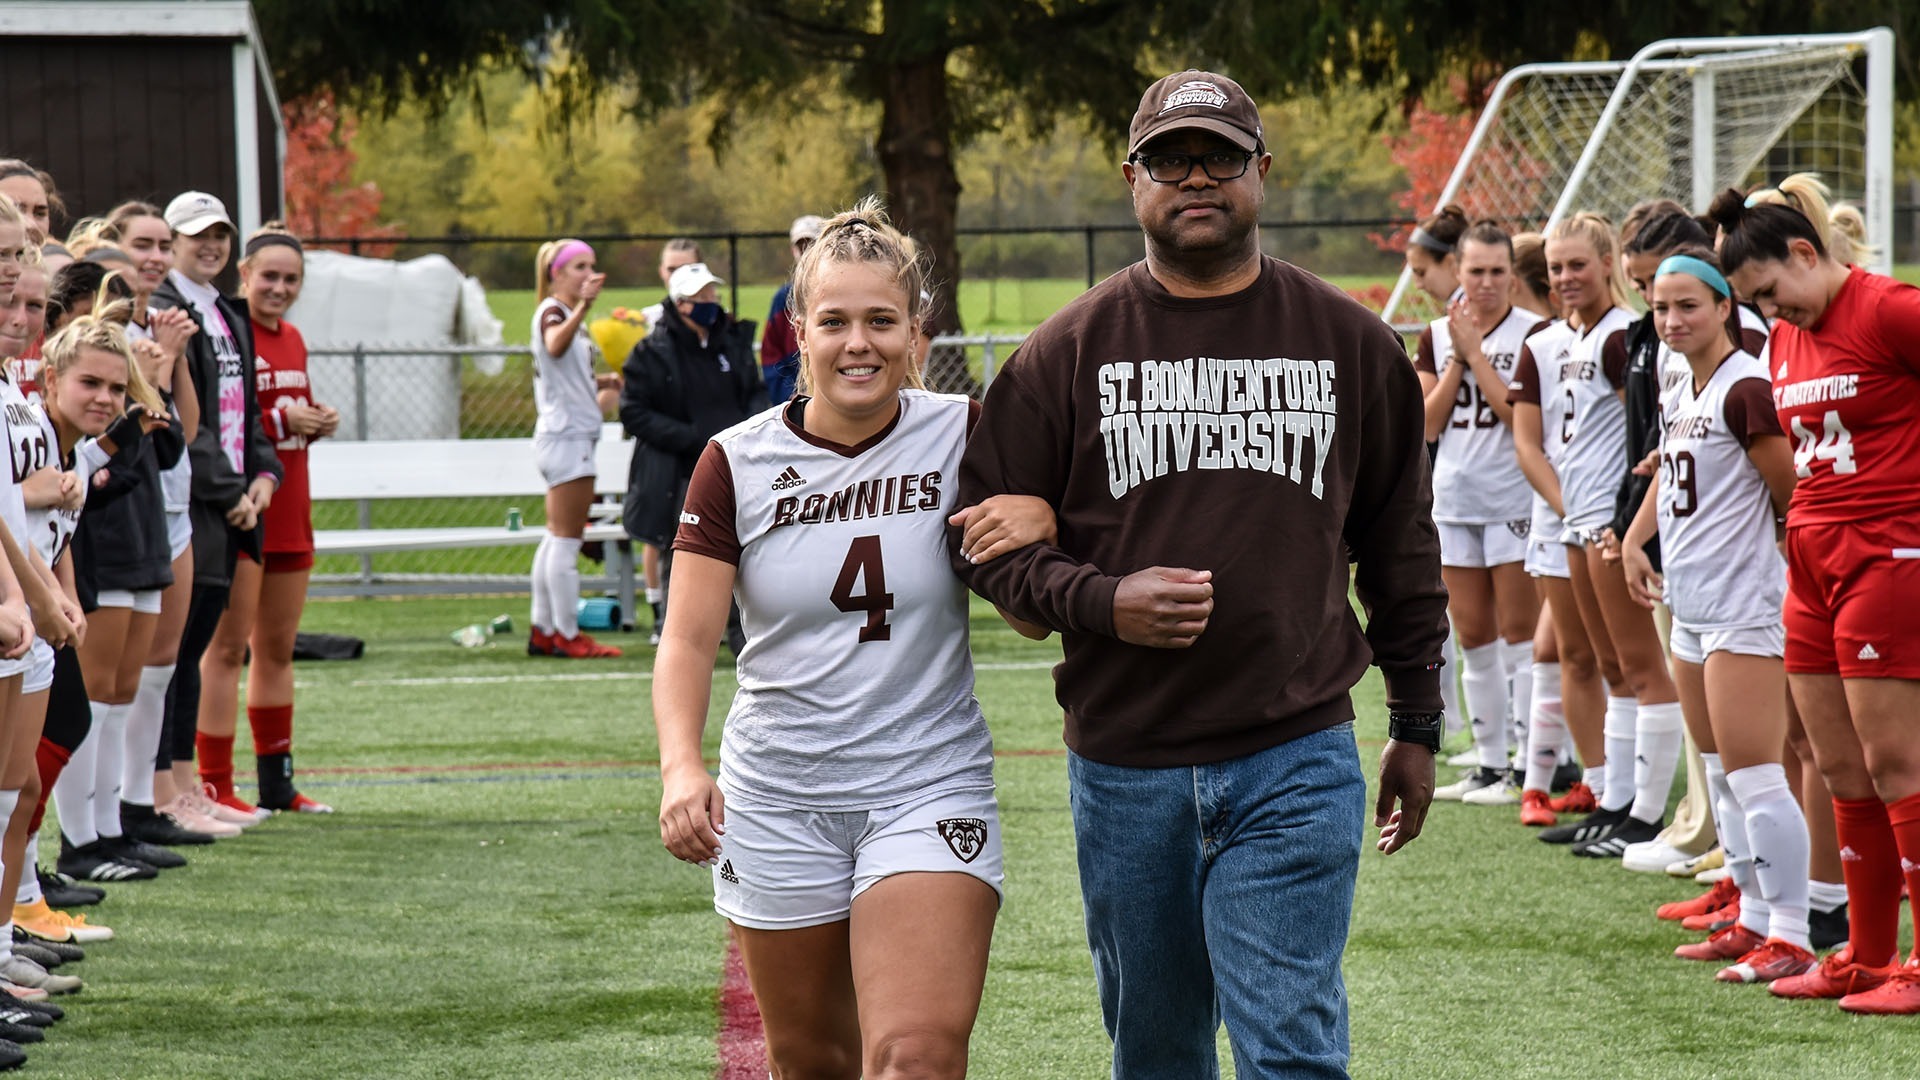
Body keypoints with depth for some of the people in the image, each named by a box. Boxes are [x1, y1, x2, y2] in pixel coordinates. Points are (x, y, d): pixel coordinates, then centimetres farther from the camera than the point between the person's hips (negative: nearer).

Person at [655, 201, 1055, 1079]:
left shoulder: (962, 436, -4)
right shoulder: (737, 462, -2)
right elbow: (688, 639, -6)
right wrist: (681, 766, -23)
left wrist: (1040, 520, -21)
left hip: (927, 788, -2)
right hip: (777, 799, 2)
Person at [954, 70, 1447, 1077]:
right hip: (1126, 769, 1)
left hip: (1297, 760, -1)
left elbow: (1401, 547, 13)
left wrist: (1416, 728, 13)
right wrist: (1101, 603, -14)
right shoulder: (1070, 351, 2)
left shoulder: (1349, 343, 5)